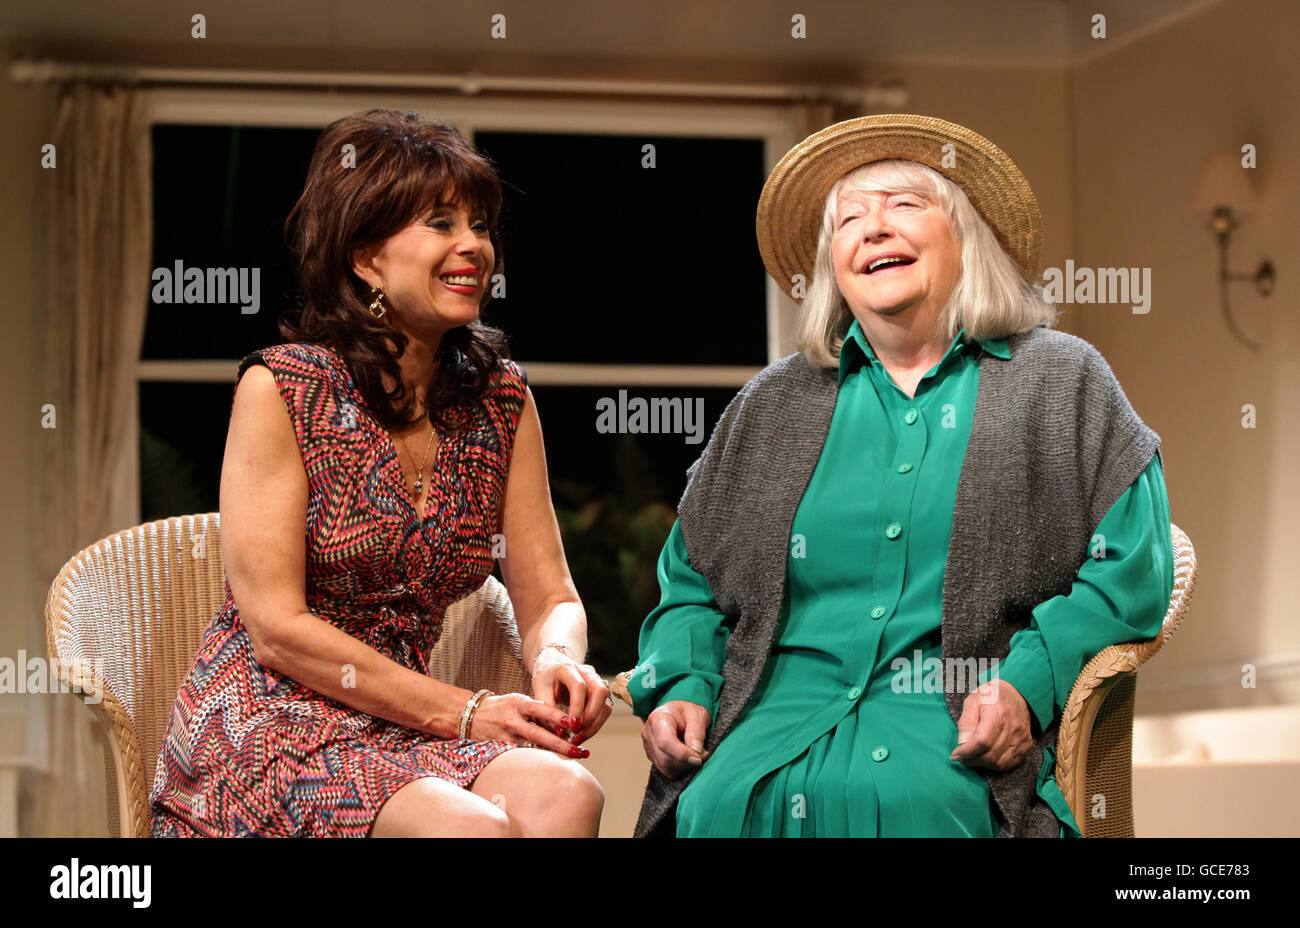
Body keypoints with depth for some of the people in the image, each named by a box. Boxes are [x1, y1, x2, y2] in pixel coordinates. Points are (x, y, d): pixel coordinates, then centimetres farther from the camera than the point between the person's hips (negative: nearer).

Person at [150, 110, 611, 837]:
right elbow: (275, 628, -11)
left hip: (405, 734, 5)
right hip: (267, 729, -5)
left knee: (564, 792, -28)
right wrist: (464, 713, -17)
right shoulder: (279, 390, -7)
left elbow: (550, 598, 9)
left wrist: (557, 661, -17)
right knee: (476, 826, -33)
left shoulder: (503, 400, 8)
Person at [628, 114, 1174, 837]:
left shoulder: (1062, 381, 13)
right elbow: (692, 579, 25)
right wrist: (679, 688, 3)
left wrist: (1026, 686, -13)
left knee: (906, 797, -37)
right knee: (719, 800, -31)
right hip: (784, 697, 3)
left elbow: (1132, 570, 4)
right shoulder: (772, 406, 22)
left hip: (957, 713, -2)